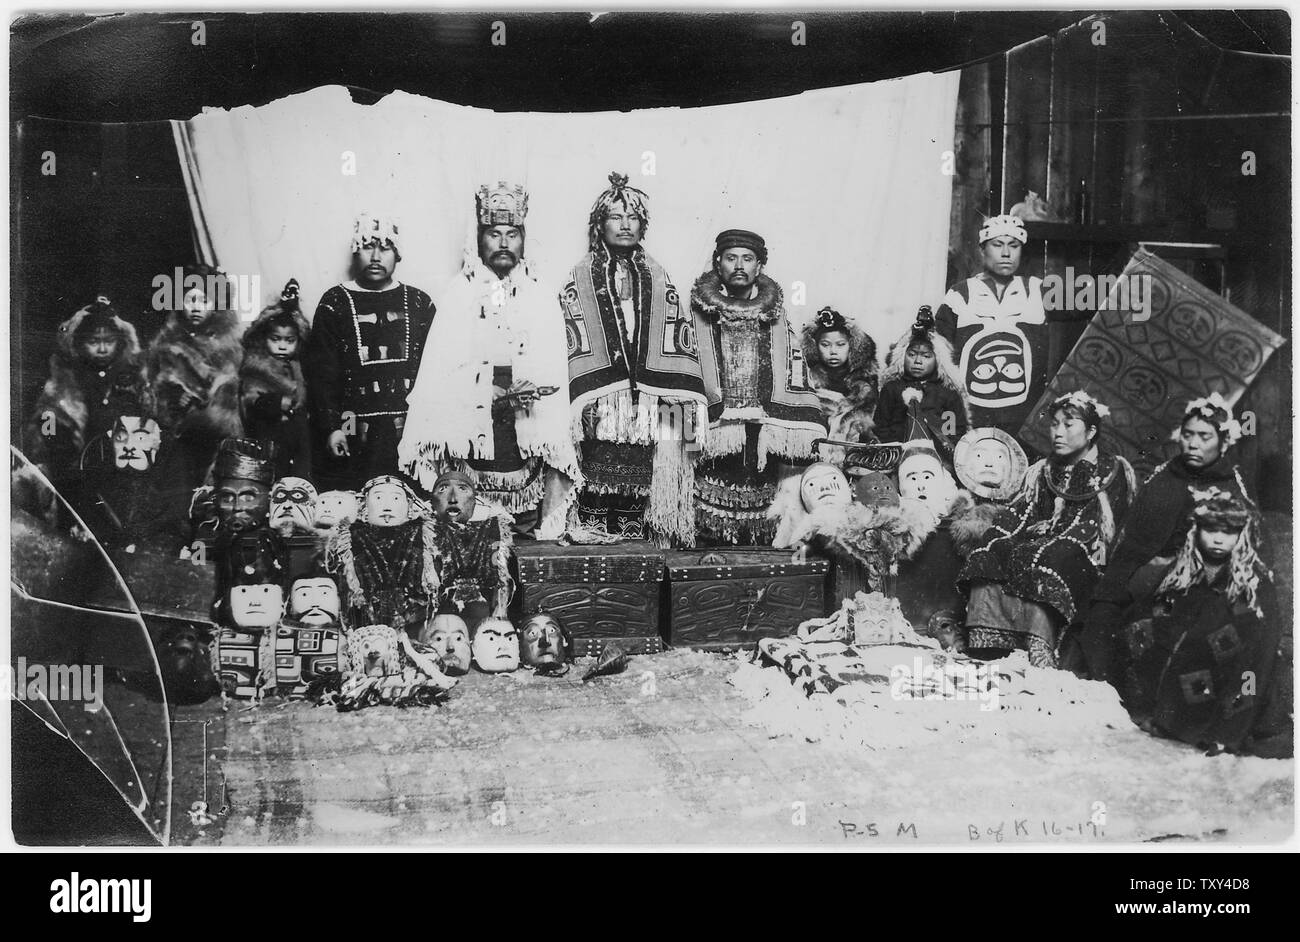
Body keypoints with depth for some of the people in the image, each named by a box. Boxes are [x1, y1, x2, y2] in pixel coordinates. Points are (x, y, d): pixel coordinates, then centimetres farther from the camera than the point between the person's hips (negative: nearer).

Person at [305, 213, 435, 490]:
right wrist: (330, 428, -7)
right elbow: (321, 372, 2)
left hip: (411, 435, 1)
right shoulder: (335, 303, 6)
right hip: (353, 437, -1)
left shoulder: (419, 303, 11)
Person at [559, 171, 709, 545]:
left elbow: (680, 343, 9)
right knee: (597, 486, -6)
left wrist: (683, 403, -2)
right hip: (599, 408, -2)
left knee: (638, 486, 0)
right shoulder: (580, 280, 7)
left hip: (649, 412, 2)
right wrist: (581, 402, -11)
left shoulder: (659, 280, 15)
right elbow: (570, 340, 0)